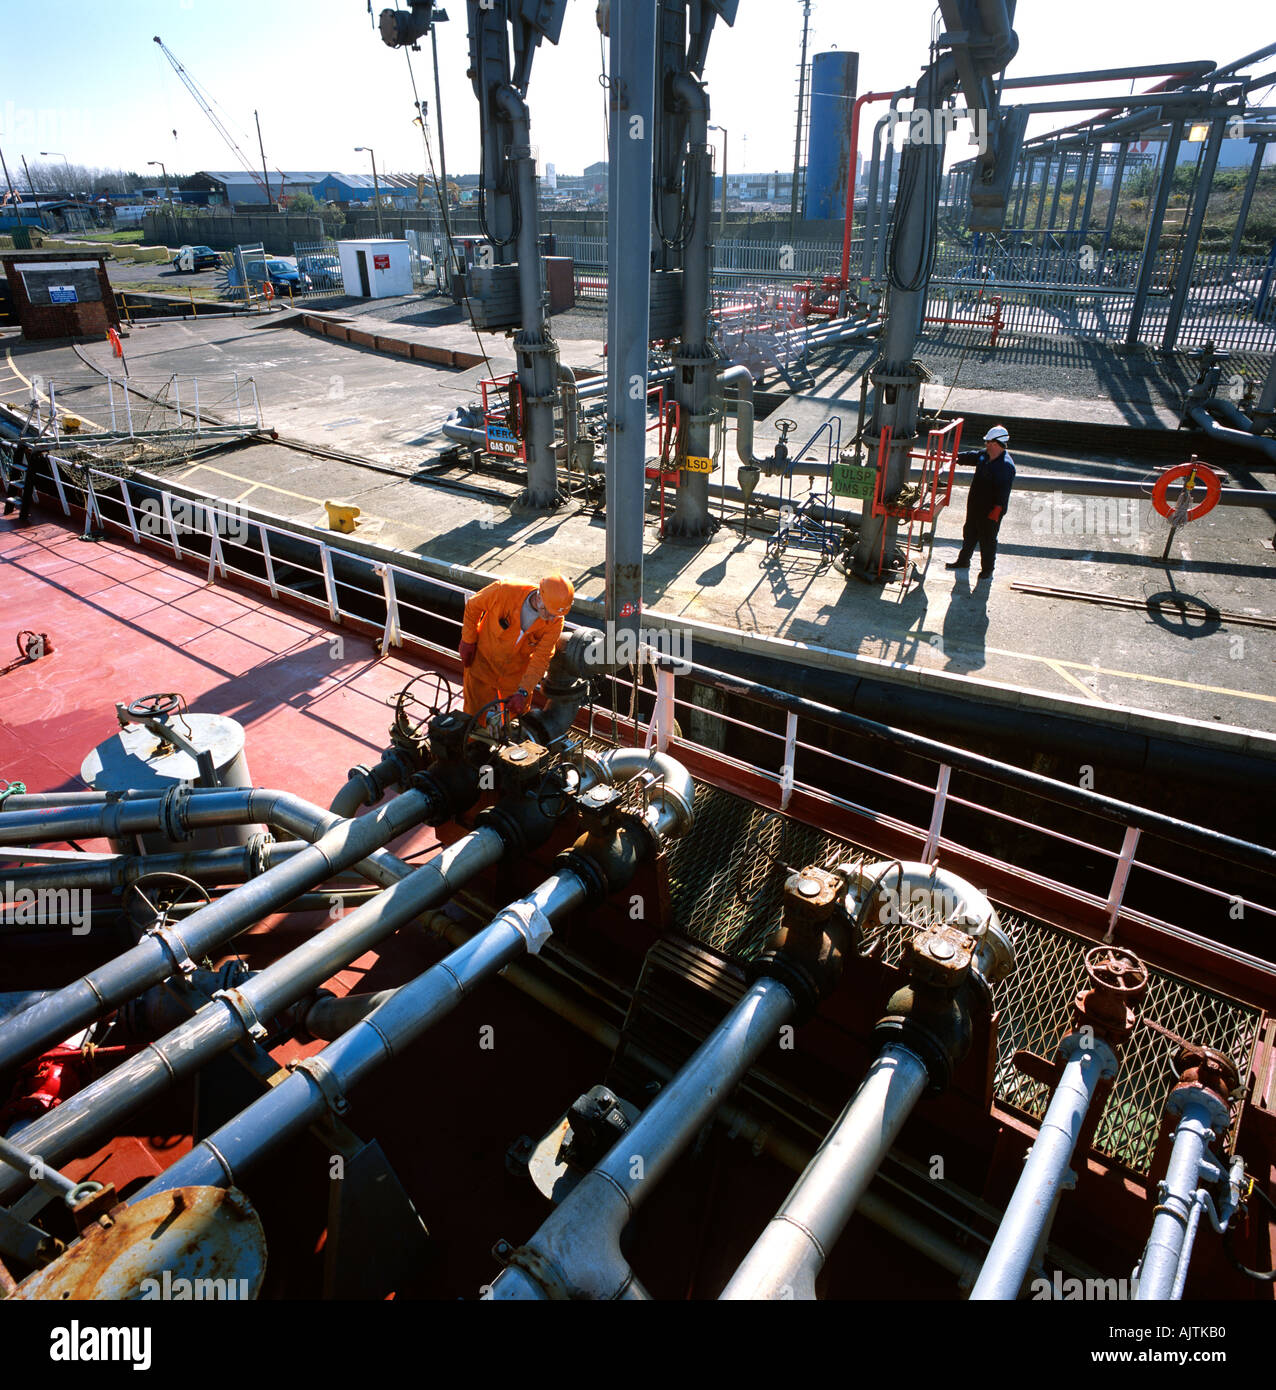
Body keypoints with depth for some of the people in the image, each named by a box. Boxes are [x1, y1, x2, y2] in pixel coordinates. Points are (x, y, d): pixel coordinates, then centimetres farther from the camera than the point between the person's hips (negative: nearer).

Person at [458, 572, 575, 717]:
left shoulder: (556, 621, -25)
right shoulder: (505, 591, -31)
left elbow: (541, 659, -22)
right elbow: (473, 606, -11)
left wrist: (523, 692, -32)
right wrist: (468, 640, -2)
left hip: (516, 671, 2)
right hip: (484, 661, -1)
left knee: (517, 712, 14)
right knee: (477, 711, 11)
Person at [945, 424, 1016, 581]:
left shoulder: (1006, 465, -25)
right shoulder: (984, 455, 0)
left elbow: (1003, 492, -26)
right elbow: (971, 456, 21)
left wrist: (996, 512, -25)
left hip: (991, 511, -9)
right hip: (975, 506, 9)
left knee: (987, 540, 4)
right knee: (969, 533, 23)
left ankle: (987, 569, 19)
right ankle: (963, 561, 41)